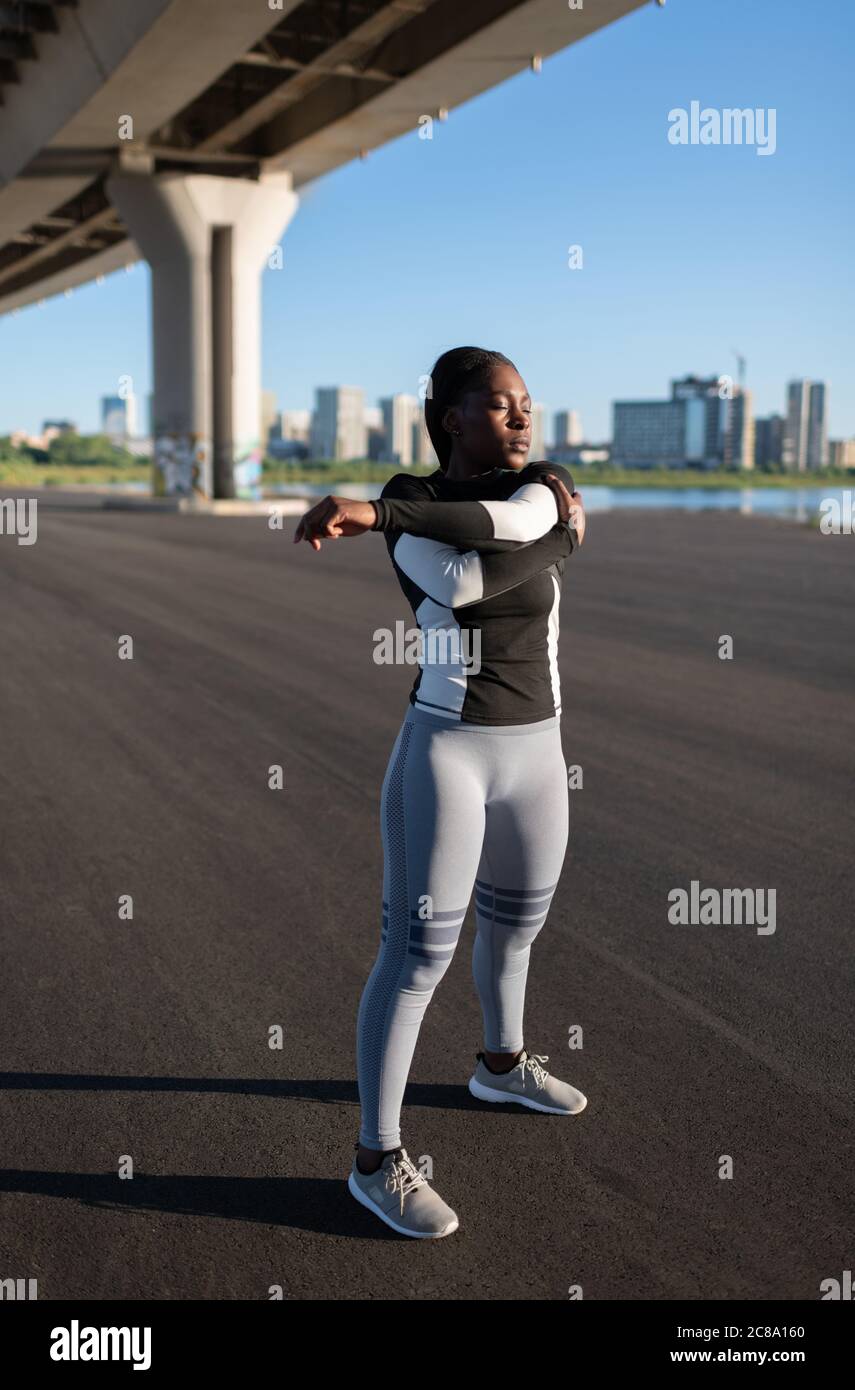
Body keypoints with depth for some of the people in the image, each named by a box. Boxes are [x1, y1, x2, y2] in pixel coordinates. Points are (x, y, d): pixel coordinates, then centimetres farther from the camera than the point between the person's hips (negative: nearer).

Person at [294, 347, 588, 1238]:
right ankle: (376, 1159, 7)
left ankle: (502, 1065, 50)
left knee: (517, 922, 24)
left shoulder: (542, 486, 2)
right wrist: (559, 534, -14)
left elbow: (507, 518, -23)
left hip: (534, 755, 6)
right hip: (441, 755, -6)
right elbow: (460, 580, -24)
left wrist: (377, 514, -30)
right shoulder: (405, 498, -5)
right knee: (417, 955, -5)